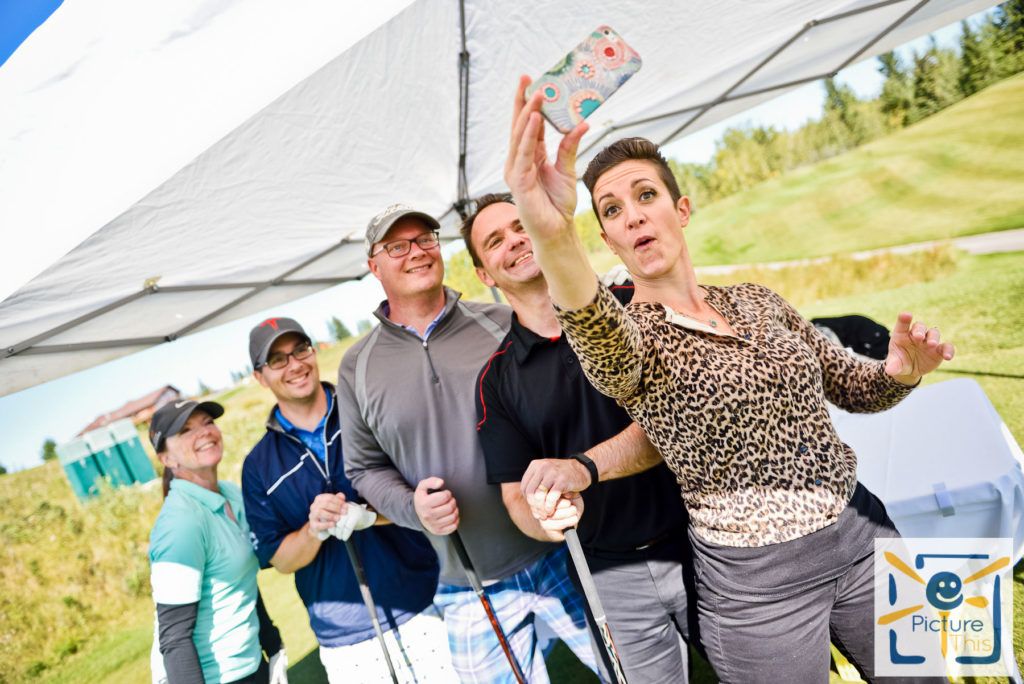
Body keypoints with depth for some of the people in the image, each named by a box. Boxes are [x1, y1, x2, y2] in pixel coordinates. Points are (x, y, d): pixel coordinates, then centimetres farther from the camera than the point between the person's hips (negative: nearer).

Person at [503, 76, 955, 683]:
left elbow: (854, 389, 11)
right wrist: (552, 236, -58)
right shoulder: (625, 335, -13)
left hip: (862, 535, 5)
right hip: (756, 580, -5)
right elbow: (605, 342, -39)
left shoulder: (757, 301, 4)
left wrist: (902, 369, -13)